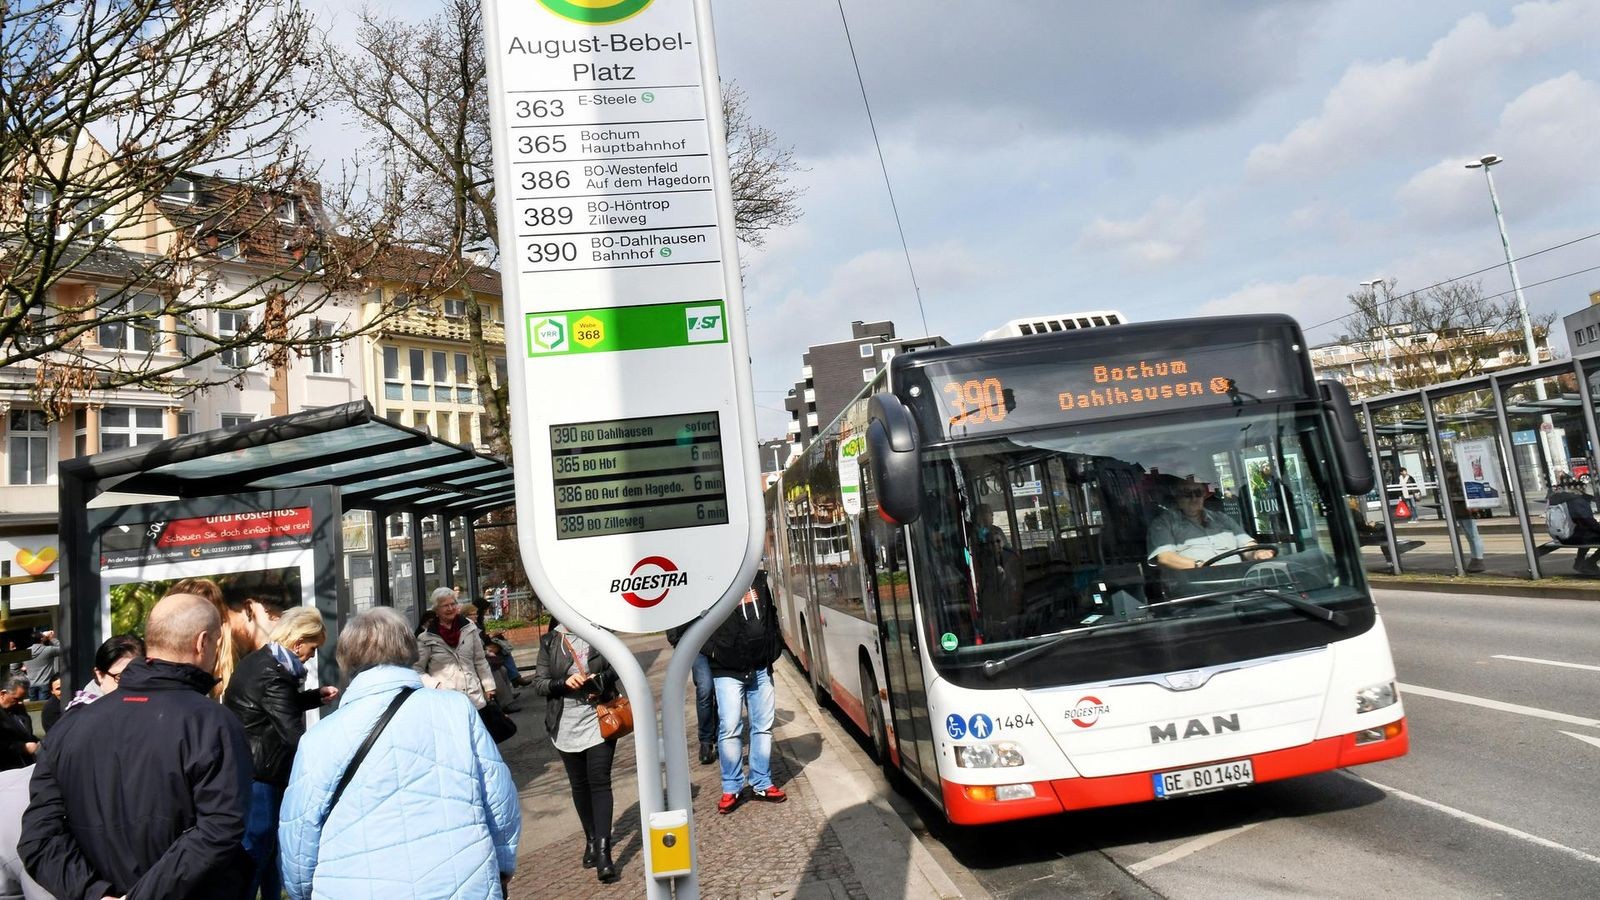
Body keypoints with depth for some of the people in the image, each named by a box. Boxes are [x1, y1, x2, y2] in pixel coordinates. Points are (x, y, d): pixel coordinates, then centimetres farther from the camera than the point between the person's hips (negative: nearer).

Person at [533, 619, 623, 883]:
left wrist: (601, 680, -11)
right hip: (567, 725, 2)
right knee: (579, 784, 13)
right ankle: (591, 839, 30)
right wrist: (564, 683, -20)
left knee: (599, 781, -8)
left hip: (599, 720, -1)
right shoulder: (550, 641, -1)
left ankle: (603, 850, -9)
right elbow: (539, 683, -1)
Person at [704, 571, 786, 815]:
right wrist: (714, 652, -10)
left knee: (763, 726, 9)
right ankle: (732, 788, 9)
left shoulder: (759, 580, 10)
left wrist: (774, 651, 12)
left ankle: (761, 783, 22)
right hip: (728, 672, -5)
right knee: (729, 728, -6)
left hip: (761, 669, 5)